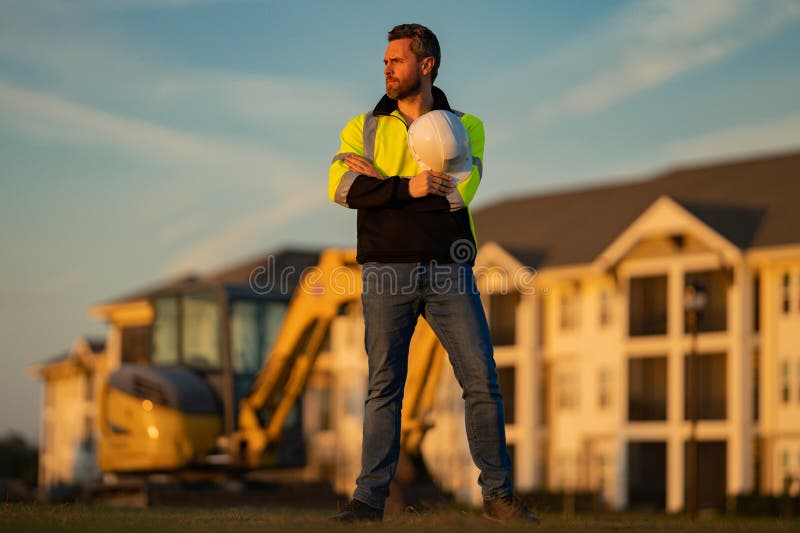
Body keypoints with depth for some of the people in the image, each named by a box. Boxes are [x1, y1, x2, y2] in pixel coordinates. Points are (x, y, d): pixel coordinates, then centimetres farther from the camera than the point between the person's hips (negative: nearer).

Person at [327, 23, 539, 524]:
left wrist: (378, 178, -5)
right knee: (384, 385, -1)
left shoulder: (466, 126, 10)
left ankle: (498, 493, 6)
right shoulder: (364, 127, 13)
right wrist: (408, 187, -16)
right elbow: (342, 187, -5)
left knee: (482, 380, -3)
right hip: (387, 273, 0)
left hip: (449, 272, 0)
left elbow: (460, 191, -8)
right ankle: (370, 497, 3)